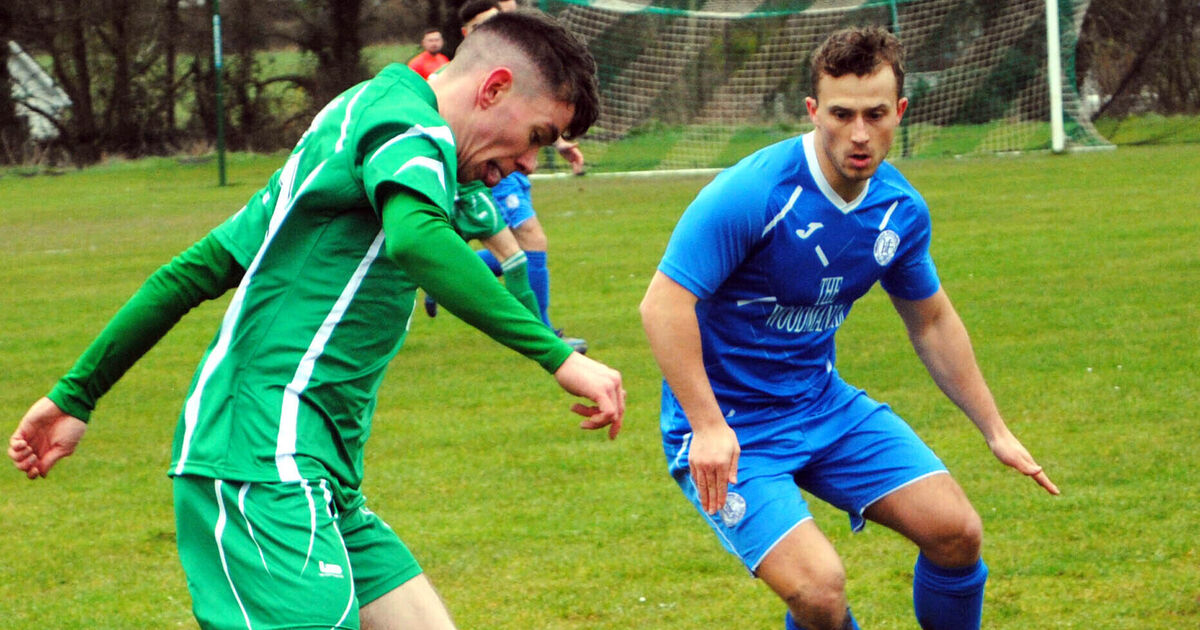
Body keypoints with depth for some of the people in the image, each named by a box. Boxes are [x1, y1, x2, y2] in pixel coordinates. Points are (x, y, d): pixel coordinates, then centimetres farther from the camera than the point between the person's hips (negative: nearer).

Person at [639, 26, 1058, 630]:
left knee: (956, 532, -2)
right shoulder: (751, 193, -24)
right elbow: (663, 305, -24)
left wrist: (995, 430, 17)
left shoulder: (901, 210, -2)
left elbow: (931, 322, 15)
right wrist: (708, 427, -29)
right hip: (728, 431, -7)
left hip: (824, 405, 7)